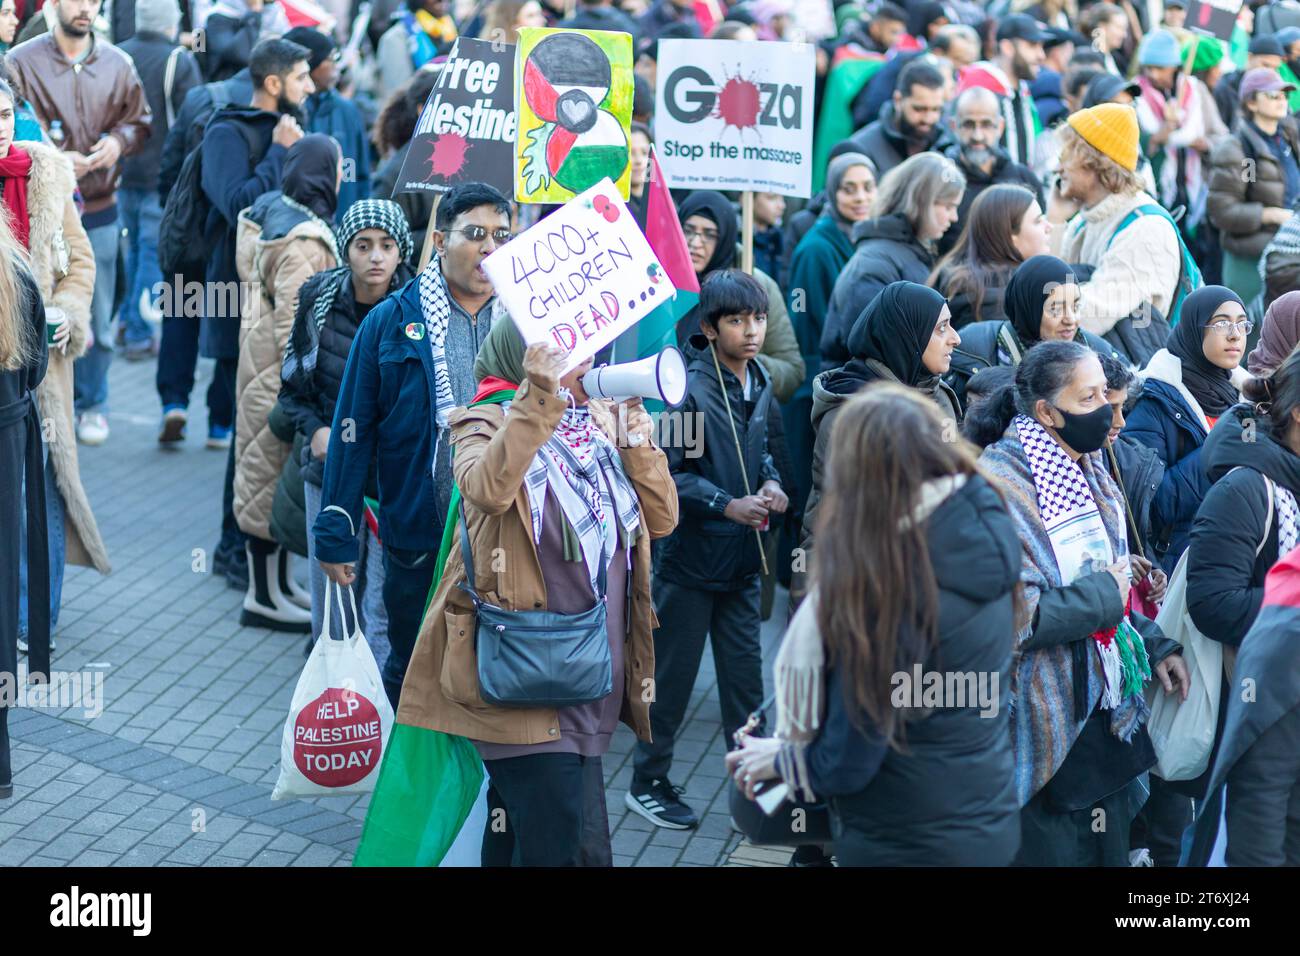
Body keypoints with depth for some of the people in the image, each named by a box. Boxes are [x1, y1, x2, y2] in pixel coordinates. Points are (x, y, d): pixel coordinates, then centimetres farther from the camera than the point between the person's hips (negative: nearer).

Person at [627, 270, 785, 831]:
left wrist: (770, 484, 1)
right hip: (690, 557, -6)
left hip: (741, 557, 6)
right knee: (672, 674, 5)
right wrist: (728, 505, -21)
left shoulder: (760, 386, 5)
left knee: (745, 673, 10)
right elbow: (666, 473, -17)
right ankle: (647, 782, 19)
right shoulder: (688, 389, -18)